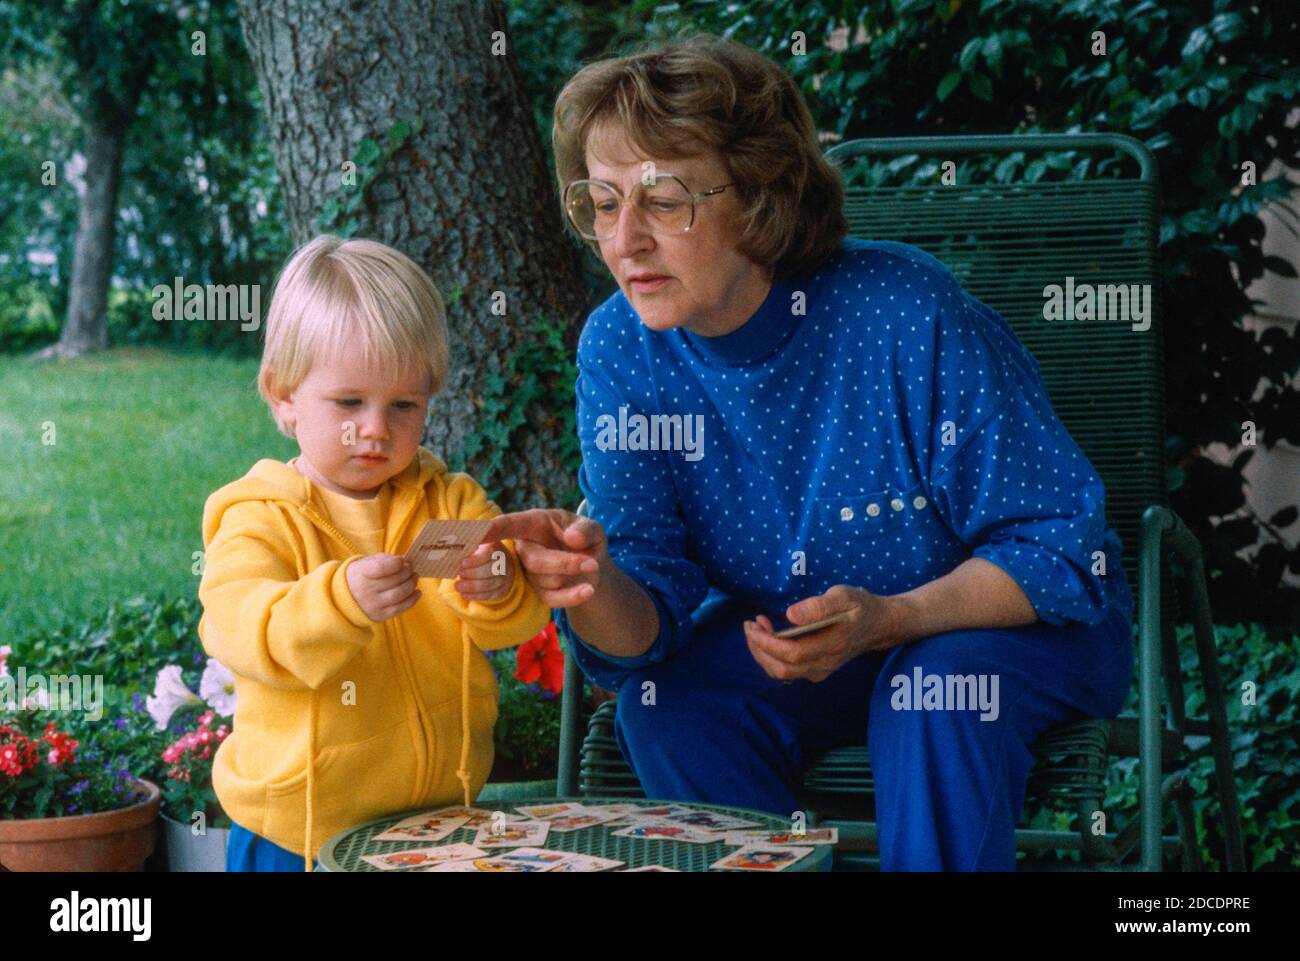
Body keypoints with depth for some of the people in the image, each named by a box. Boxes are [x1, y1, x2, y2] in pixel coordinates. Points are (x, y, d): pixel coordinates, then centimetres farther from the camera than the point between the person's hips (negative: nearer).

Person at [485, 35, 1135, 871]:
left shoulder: (909, 315, -26)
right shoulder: (619, 348, -12)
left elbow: (1061, 546, -20)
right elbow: (644, 628, -15)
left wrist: (888, 620, -36)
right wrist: (594, 586, -40)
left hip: (1001, 623, -3)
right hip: (783, 643, 4)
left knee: (936, 687, -34)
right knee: (664, 703, -23)